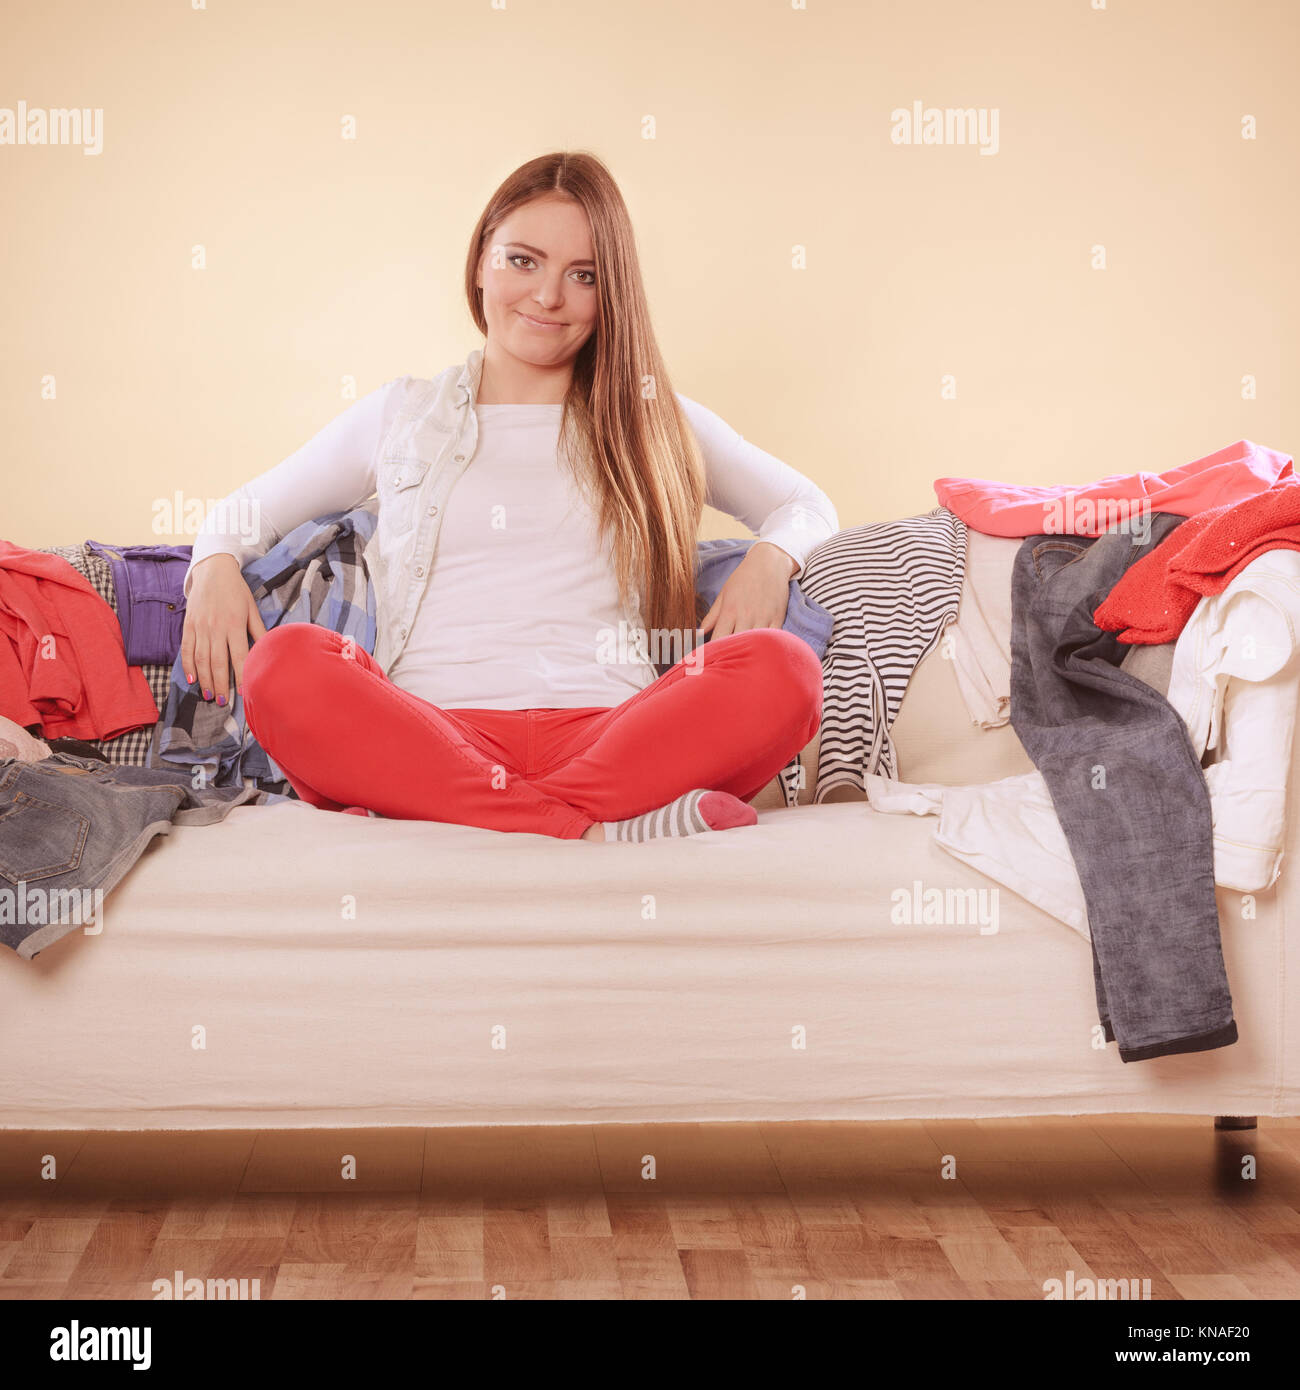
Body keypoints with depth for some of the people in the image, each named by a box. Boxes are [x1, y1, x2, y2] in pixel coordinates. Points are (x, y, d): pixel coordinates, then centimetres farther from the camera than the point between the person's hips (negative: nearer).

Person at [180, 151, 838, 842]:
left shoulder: (654, 421, 22)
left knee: (782, 669, -29)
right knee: (283, 662, -29)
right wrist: (214, 564, 3)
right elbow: (247, 508, 28)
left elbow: (805, 505, 28)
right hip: (433, 733, 0)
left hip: (607, 730, 1)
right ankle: (588, 829, -35)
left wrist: (771, 554, 4)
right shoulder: (400, 415, 22)